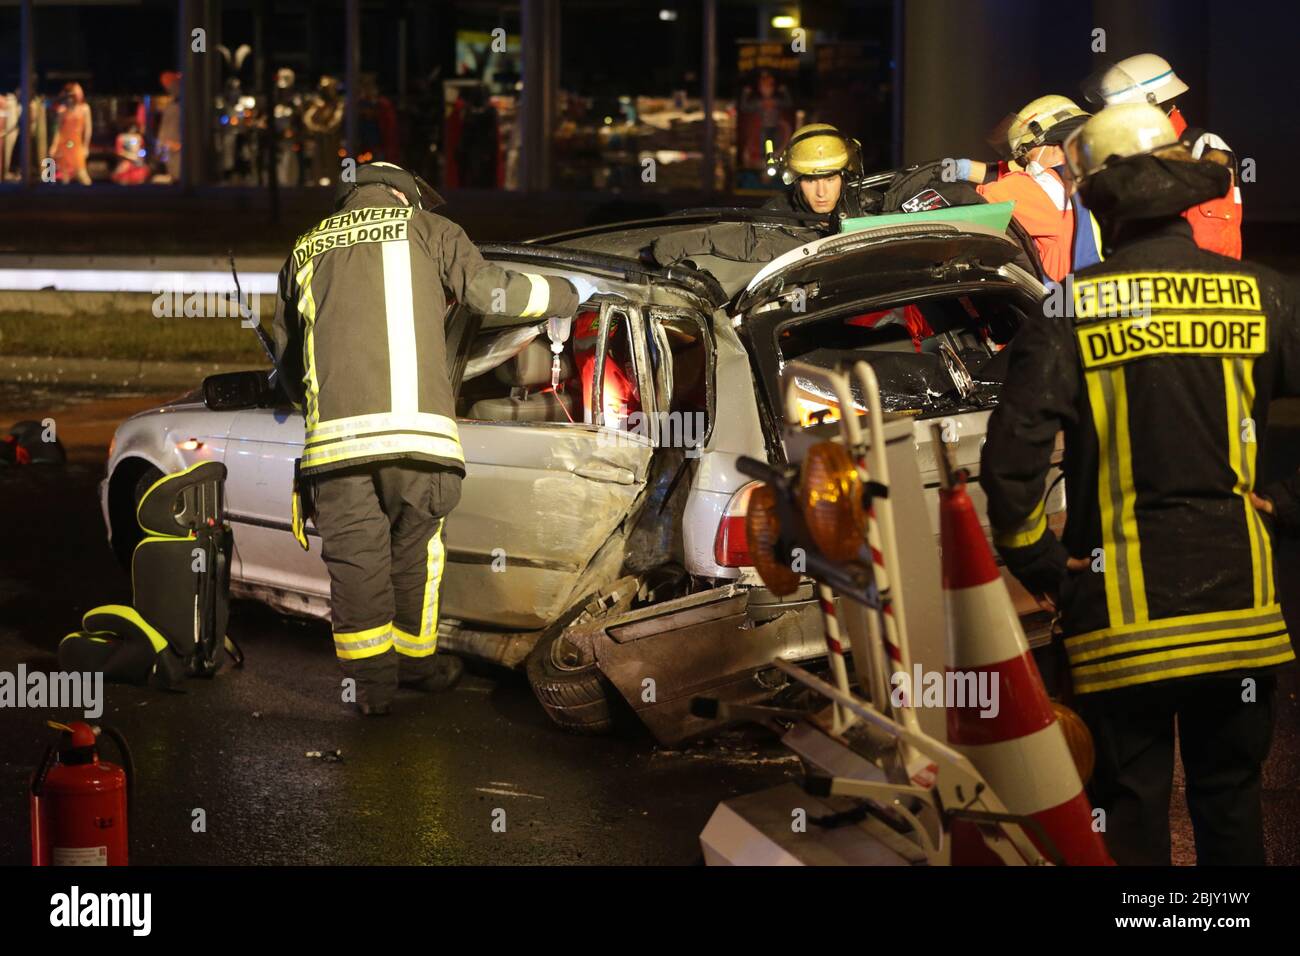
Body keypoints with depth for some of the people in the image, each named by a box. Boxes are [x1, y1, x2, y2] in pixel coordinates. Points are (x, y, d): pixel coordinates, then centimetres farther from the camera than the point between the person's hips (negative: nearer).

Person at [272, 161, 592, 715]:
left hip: (334, 434, 2)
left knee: (354, 558, 7)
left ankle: (371, 680, 4)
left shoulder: (305, 251, 24)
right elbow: (492, 291, 7)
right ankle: (414, 659, 26)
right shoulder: (424, 228, 15)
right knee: (413, 546, 14)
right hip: (413, 426, -2)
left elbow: (288, 364, 27)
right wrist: (569, 295, 22)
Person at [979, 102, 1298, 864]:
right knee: (1231, 801, 16)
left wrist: (1038, 564, -2)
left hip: (1123, 606, -2)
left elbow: (1012, 457, -14)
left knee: (1132, 809, 8)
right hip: (1239, 598, 2)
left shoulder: (1072, 308, -8)